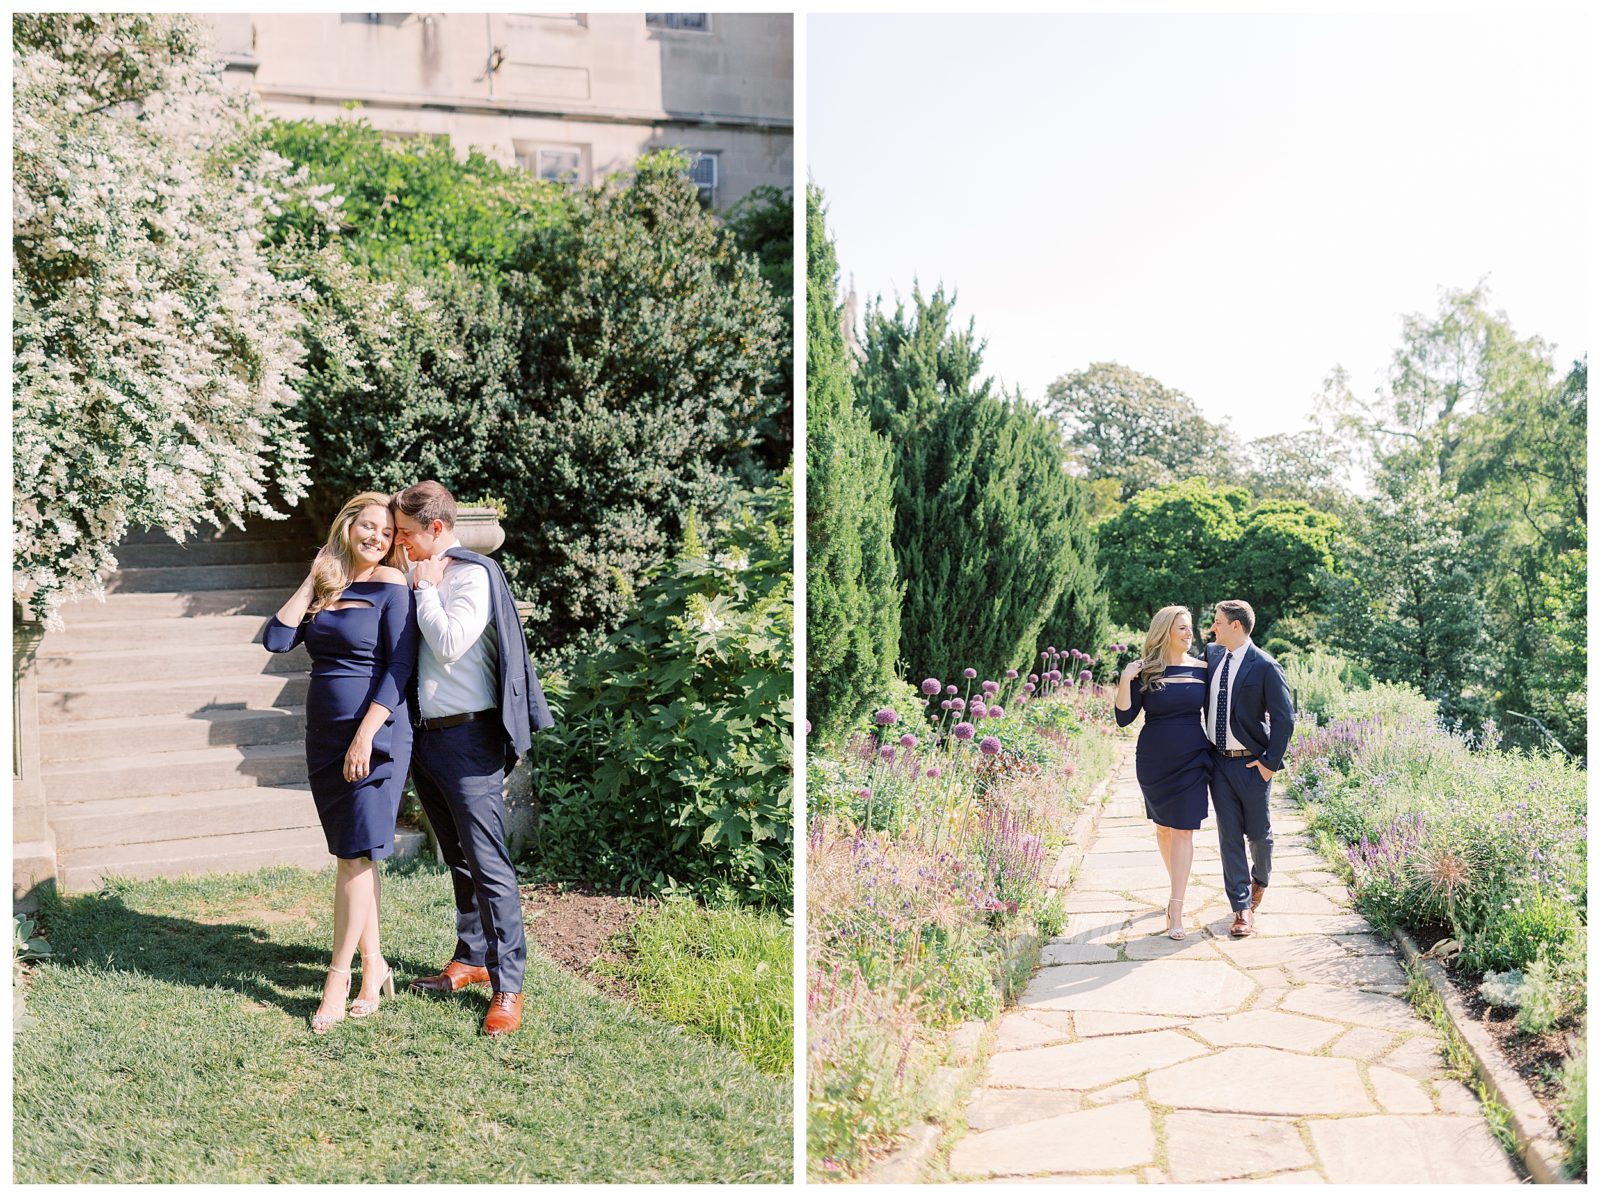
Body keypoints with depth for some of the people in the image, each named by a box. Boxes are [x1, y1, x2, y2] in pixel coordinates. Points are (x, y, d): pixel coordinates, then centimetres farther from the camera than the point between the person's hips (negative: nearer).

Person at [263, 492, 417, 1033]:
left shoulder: (390, 586, -8)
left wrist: (365, 736, -17)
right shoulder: (323, 591, 10)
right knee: (355, 853, 11)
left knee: (356, 855, -5)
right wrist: (312, 580, -1)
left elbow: (400, 667, -12)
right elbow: (276, 639, 0)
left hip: (375, 736, -6)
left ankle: (338, 974, 6)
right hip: (325, 738, 6)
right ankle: (374, 965, 20)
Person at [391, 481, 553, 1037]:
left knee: (489, 864, -7)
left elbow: (448, 644, -20)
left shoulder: (473, 575, -10)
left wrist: (425, 588, -11)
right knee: (459, 859, 17)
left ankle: (508, 985, -4)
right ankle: (470, 958, 28)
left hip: (466, 737, -9)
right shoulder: (424, 577, 14)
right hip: (427, 735, 9)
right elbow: (412, 645, 17)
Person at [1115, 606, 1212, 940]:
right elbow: (1124, 718, -7)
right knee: (1163, 826, 14)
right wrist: (1125, 681, -19)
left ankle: (1176, 910, -7)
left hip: (1191, 760, 0)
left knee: (1183, 830, -6)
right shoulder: (1145, 671, -4)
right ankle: (1176, 885, 35)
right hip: (1154, 761, 0)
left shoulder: (1203, 669, 0)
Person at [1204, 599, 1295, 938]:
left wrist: (1270, 763, -13)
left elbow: (1284, 719, -12)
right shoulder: (1212, 655, 5)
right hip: (1218, 760, 5)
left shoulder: (1265, 667, -13)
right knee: (1229, 834, 3)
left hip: (1251, 764, -5)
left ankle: (1260, 881, 40)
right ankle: (1242, 908, 7)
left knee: (1258, 832, 11)